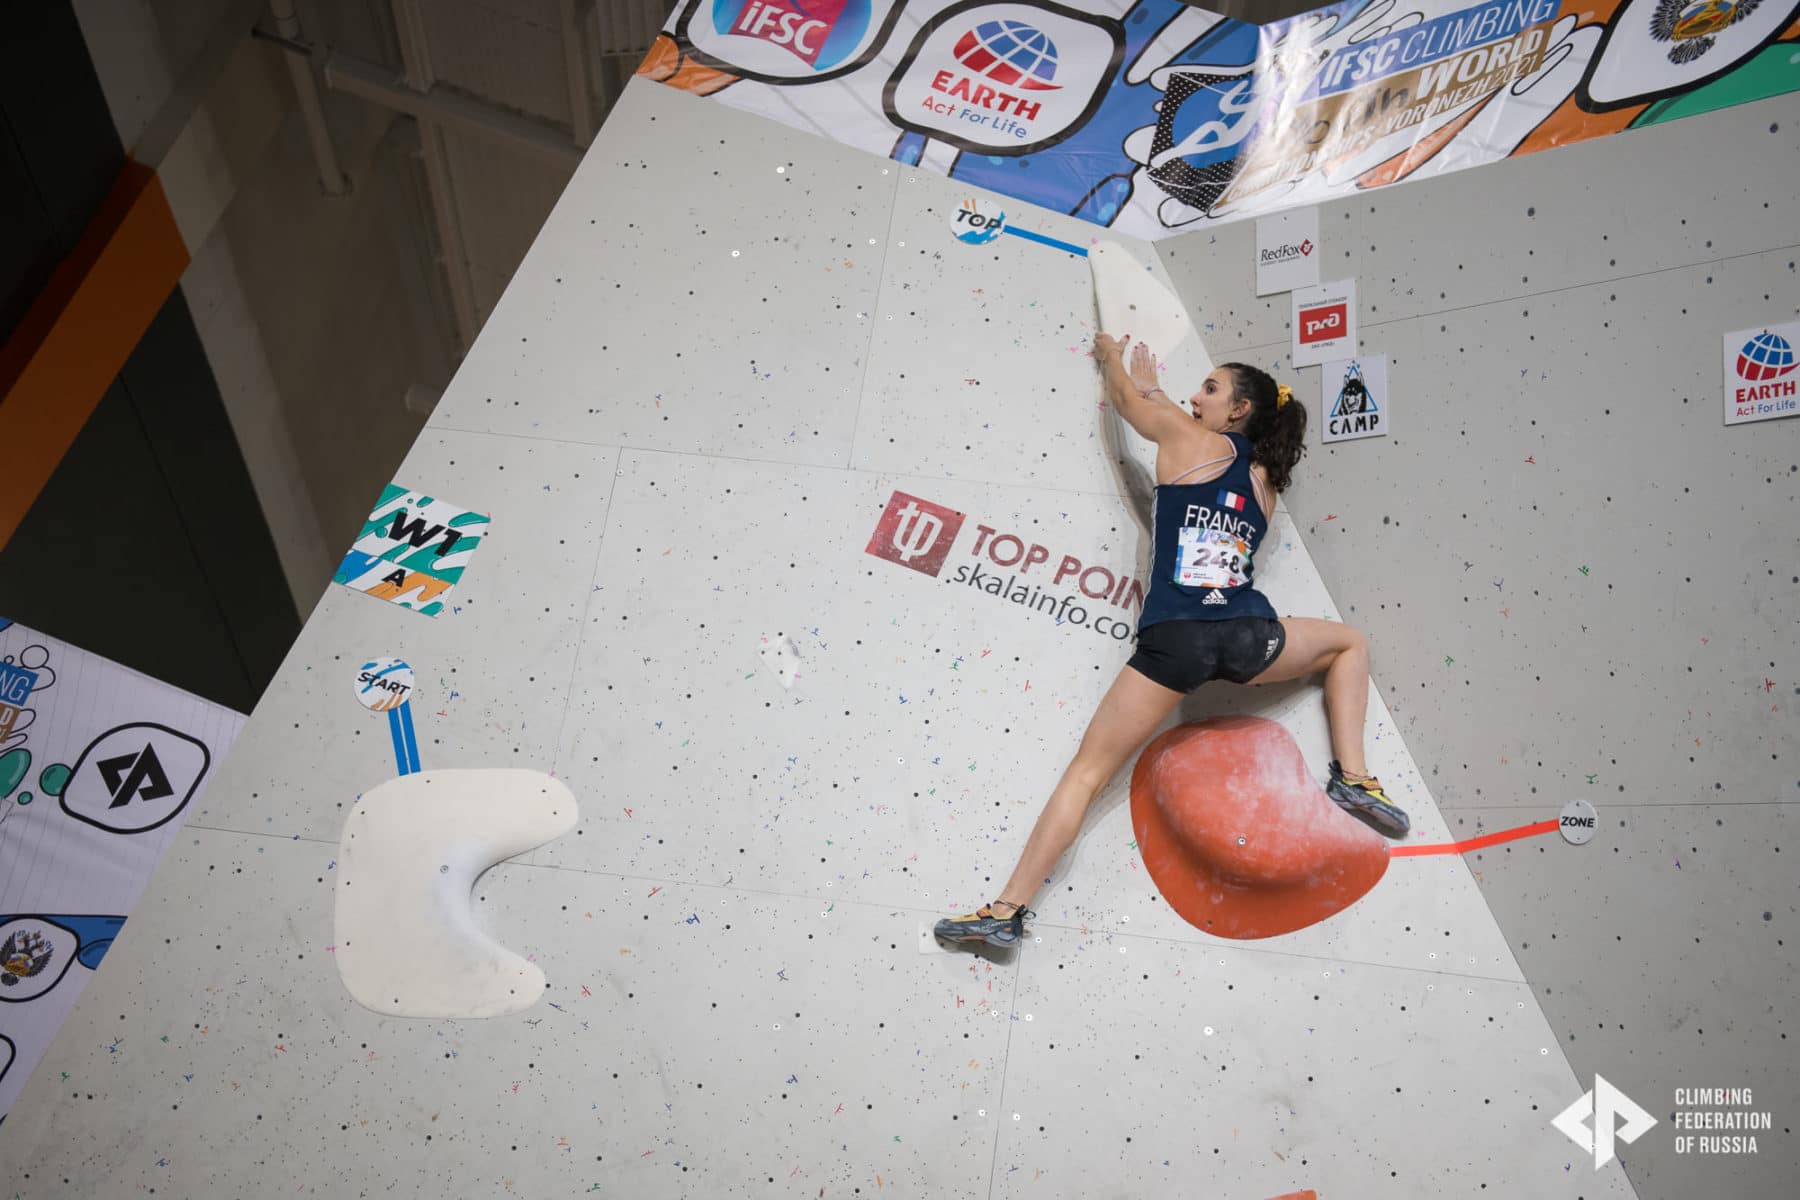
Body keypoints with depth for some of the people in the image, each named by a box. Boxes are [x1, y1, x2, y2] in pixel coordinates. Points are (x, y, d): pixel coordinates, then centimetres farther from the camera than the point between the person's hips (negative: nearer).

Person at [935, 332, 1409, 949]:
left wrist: (1112, 356, 49)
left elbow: (1125, 396, 27)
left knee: (1086, 771, 4)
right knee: (1350, 642, 34)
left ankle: (1007, 909, 3)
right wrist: (1153, 387, 47)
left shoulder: (1190, 437, 9)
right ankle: (1354, 779, 20)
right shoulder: (1264, 481, 21)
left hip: (1174, 642, -3)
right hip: (1246, 637, 3)